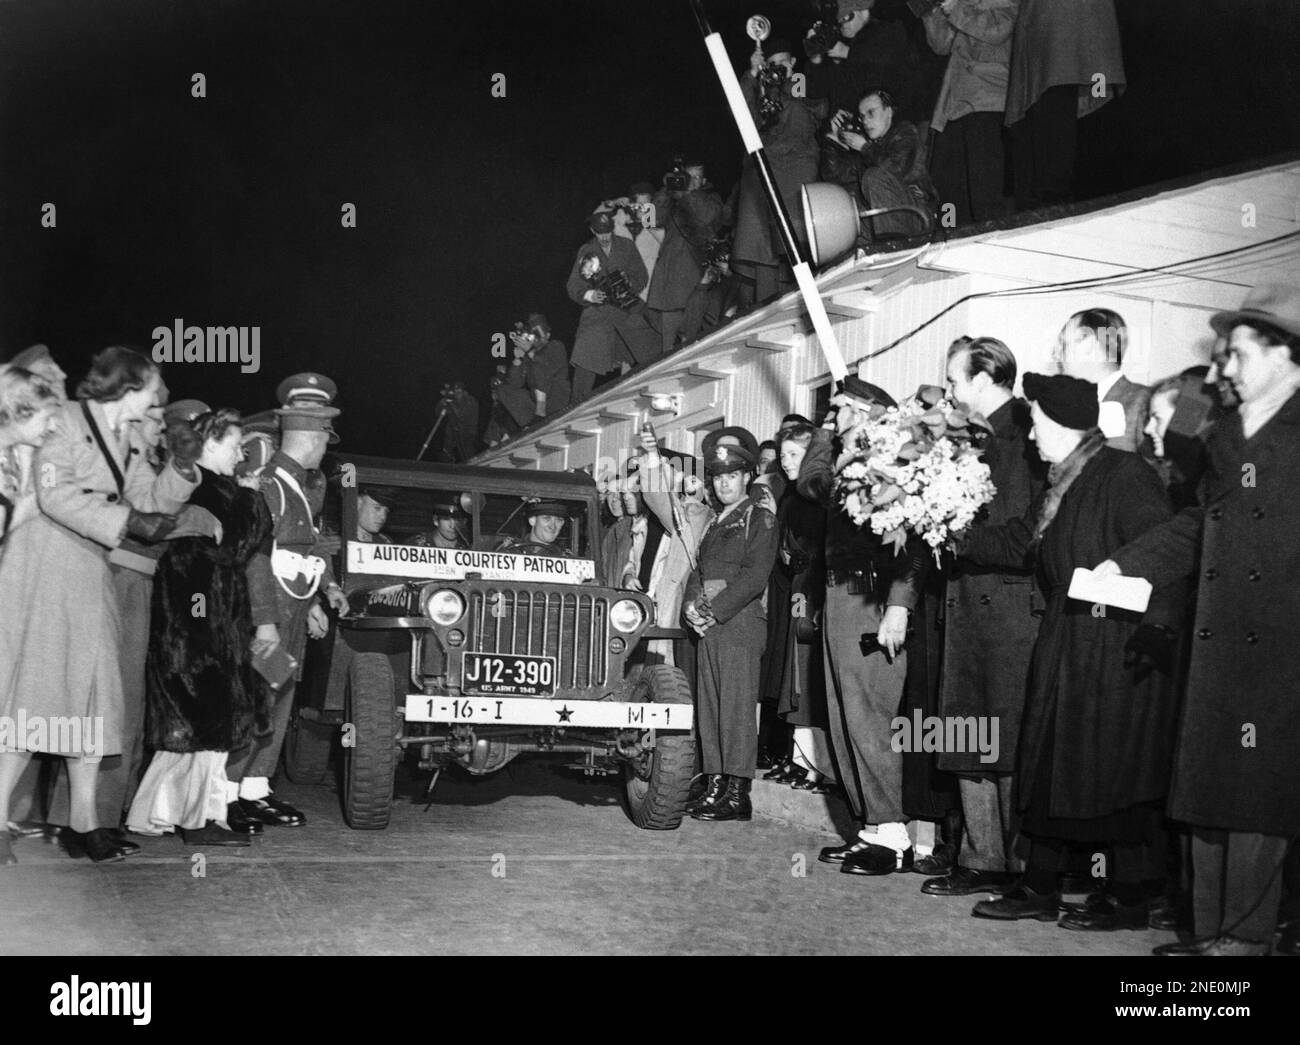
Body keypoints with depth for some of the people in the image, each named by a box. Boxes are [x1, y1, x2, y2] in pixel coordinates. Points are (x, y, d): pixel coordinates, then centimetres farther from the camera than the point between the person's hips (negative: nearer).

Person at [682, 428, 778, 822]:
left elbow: (755, 576, -10)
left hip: (740, 623, -7)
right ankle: (715, 785, 12)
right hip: (707, 627, 7)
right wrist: (691, 606, -1)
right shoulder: (714, 523, 23)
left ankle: (738, 793, -8)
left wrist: (715, 610, -14)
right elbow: (698, 570, 19)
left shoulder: (760, 519, 0)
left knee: (736, 707, -9)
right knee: (707, 707, 6)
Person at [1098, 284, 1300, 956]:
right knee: (1205, 792, 9)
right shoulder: (1226, 436, 17)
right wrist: (1123, 564, 14)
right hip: (1217, 646, 7)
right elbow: (1196, 525, 21)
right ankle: (1213, 930, 18)